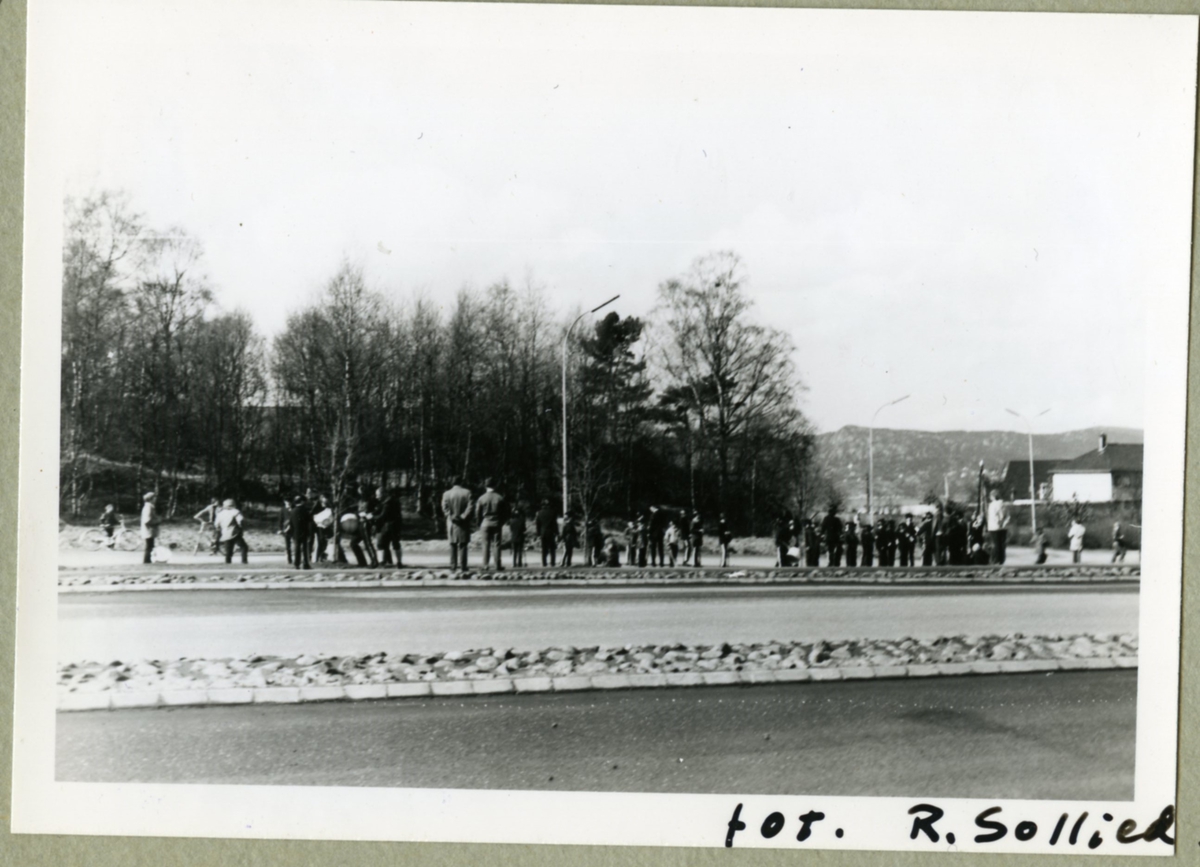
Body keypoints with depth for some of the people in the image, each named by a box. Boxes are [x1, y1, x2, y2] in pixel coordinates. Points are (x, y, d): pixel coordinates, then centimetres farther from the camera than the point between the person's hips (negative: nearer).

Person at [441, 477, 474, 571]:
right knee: (462, 545, 2)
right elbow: (470, 507, -11)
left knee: (453, 544, 10)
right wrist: (463, 516, -9)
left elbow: (444, 508, -9)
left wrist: (452, 517, -8)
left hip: (452, 522, 2)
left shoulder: (447, 493, -1)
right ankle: (462, 566, -2)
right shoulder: (467, 493, -4)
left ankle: (453, 566, 9)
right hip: (463, 523, -2)